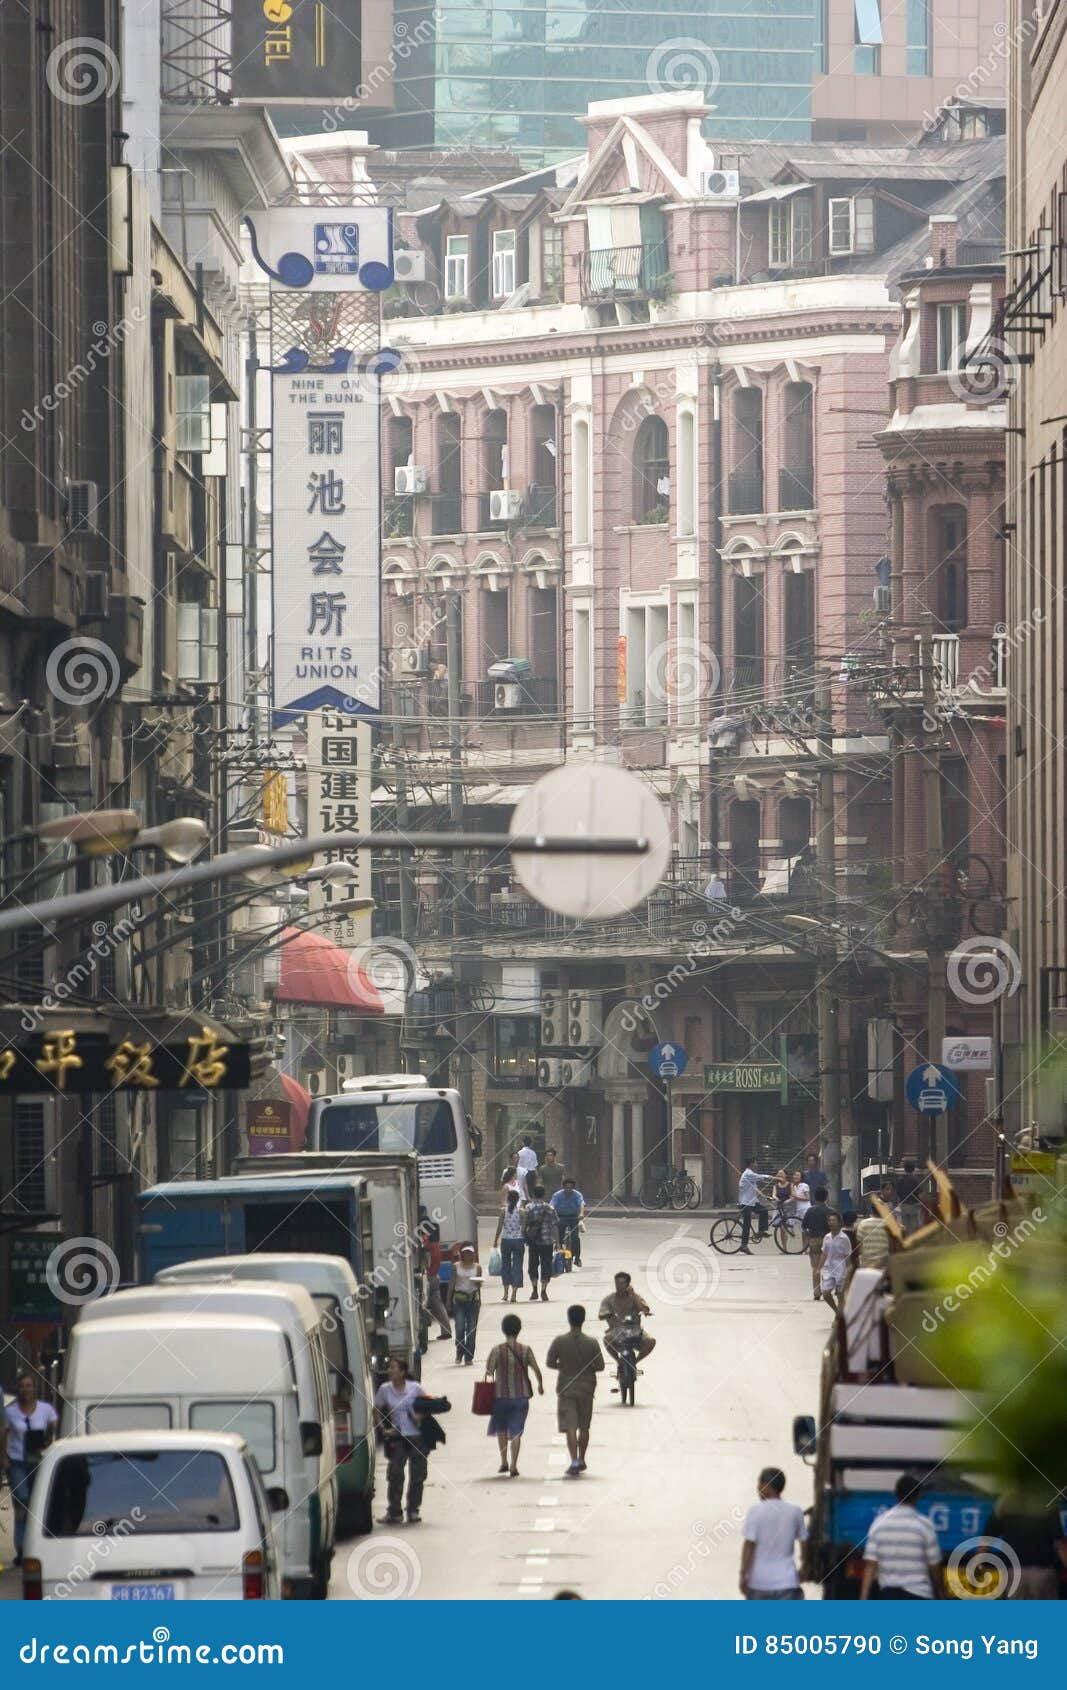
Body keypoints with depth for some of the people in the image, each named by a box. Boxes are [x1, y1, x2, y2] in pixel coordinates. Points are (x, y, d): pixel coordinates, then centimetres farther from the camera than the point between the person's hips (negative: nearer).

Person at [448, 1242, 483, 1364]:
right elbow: (452, 1283, 6)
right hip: (459, 1298, -1)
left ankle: (469, 1357, 8)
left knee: (471, 1329, 1)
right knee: (459, 1327, -10)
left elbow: (479, 1285, 10)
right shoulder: (457, 1266, 3)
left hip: (473, 1299, 1)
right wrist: (449, 1300, 3)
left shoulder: (477, 1267, 5)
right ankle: (459, 1352, 11)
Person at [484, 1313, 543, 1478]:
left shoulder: (497, 1350, -9)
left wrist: (491, 1376, 15)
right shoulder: (525, 1350, -6)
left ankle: (503, 1462, 18)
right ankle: (514, 1466, -2)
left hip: (501, 1395, -1)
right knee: (516, 1431, 4)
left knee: (501, 1428, 19)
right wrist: (540, 1385, 17)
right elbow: (536, 1370, -2)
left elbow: (488, 1371, -9)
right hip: (521, 1395, 1)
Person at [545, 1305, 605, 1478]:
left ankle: (574, 1462, -19)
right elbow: (600, 1366, -4)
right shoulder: (592, 1343, -7)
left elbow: (549, 1363, -4)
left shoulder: (559, 1342, -9)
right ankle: (581, 1460, 27)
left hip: (566, 1389, -2)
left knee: (570, 1427, -5)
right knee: (584, 1427, 17)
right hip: (586, 1388, 2)